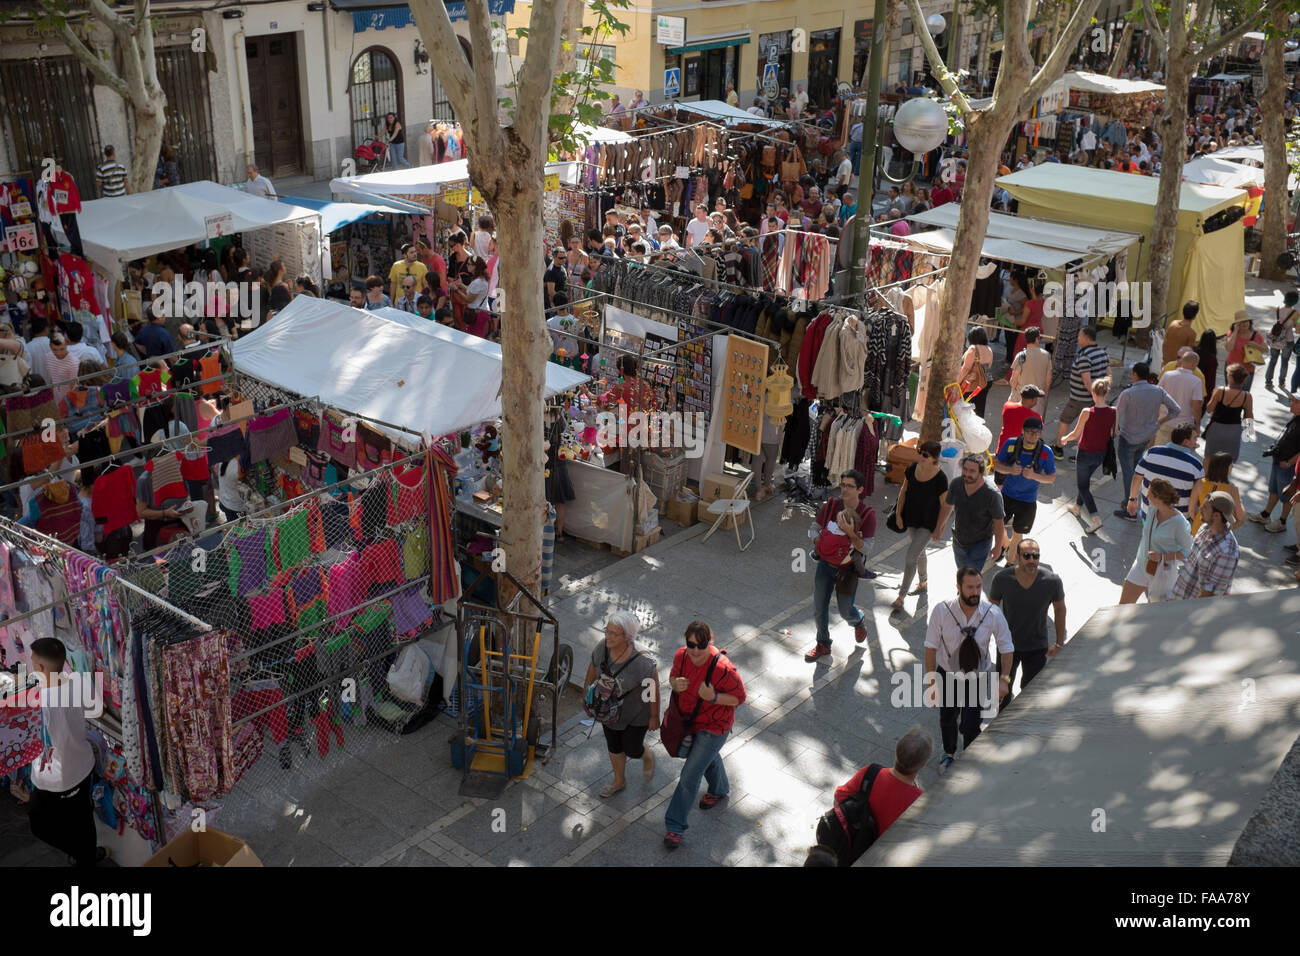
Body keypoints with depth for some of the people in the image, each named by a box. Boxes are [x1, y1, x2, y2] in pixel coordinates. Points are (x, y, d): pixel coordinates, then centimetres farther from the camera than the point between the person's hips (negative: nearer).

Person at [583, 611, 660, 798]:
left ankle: (647, 756, 52)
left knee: (632, 750, 15)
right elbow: (593, 670, -2)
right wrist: (586, 696, 11)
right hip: (609, 709, 5)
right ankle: (619, 782, 50)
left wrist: (654, 717, -10)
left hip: (636, 714, -5)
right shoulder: (602, 648, -23)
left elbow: (653, 692, -22)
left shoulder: (643, 662, -37)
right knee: (614, 747, 23)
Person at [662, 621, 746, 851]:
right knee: (708, 756, 33)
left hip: (713, 726, -6)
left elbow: (739, 697, -20)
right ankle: (720, 789, 63)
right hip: (687, 719, 6)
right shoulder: (681, 656, -16)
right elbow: (673, 676, 5)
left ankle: (675, 826, 11)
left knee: (690, 775, -4)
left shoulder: (722, 668, -33)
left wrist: (713, 697, -35)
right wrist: (675, 684, -19)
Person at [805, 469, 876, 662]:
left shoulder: (868, 514, -17)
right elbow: (816, 529, 6)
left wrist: (851, 534, -35)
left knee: (846, 611, 9)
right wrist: (821, 541, -14)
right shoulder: (831, 505, -8)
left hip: (848, 569, -3)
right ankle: (823, 645, 29)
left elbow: (865, 549, -19)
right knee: (819, 609, 7)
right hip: (825, 564, 3)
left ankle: (859, 620, 46)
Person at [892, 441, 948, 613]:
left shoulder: (940, 479, -25)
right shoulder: (912, 468, -11)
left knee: (911, 557, -10)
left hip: (928, 523, -5)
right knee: (919, 552, 25)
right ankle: (923, 583, 48)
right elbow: (904, 491, 4)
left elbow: (945, 506, -14)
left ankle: (901, 596, 2)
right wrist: (898, 514, 6)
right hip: (912, 518, 5)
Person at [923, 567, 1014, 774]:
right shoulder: (942, 611, -23)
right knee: (947, 720, 21)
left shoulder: (993, 614, -21)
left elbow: (1006, 648, -6)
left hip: (978, 678, -1)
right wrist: (932, 680, -11)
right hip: (947, 675, 1)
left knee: (970, 725, -1)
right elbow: (931, 646, -13)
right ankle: (949, 753, 53)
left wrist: (1004, 678, -13)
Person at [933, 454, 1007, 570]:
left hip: (980, 544, -5)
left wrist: (998, 547, -9)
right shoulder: (956, 485, -17)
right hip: (958, 542, 5)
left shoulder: (992, 494, -30)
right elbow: (947, 506, 3)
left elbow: (999, 522, -18)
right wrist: (938, 529, 13)